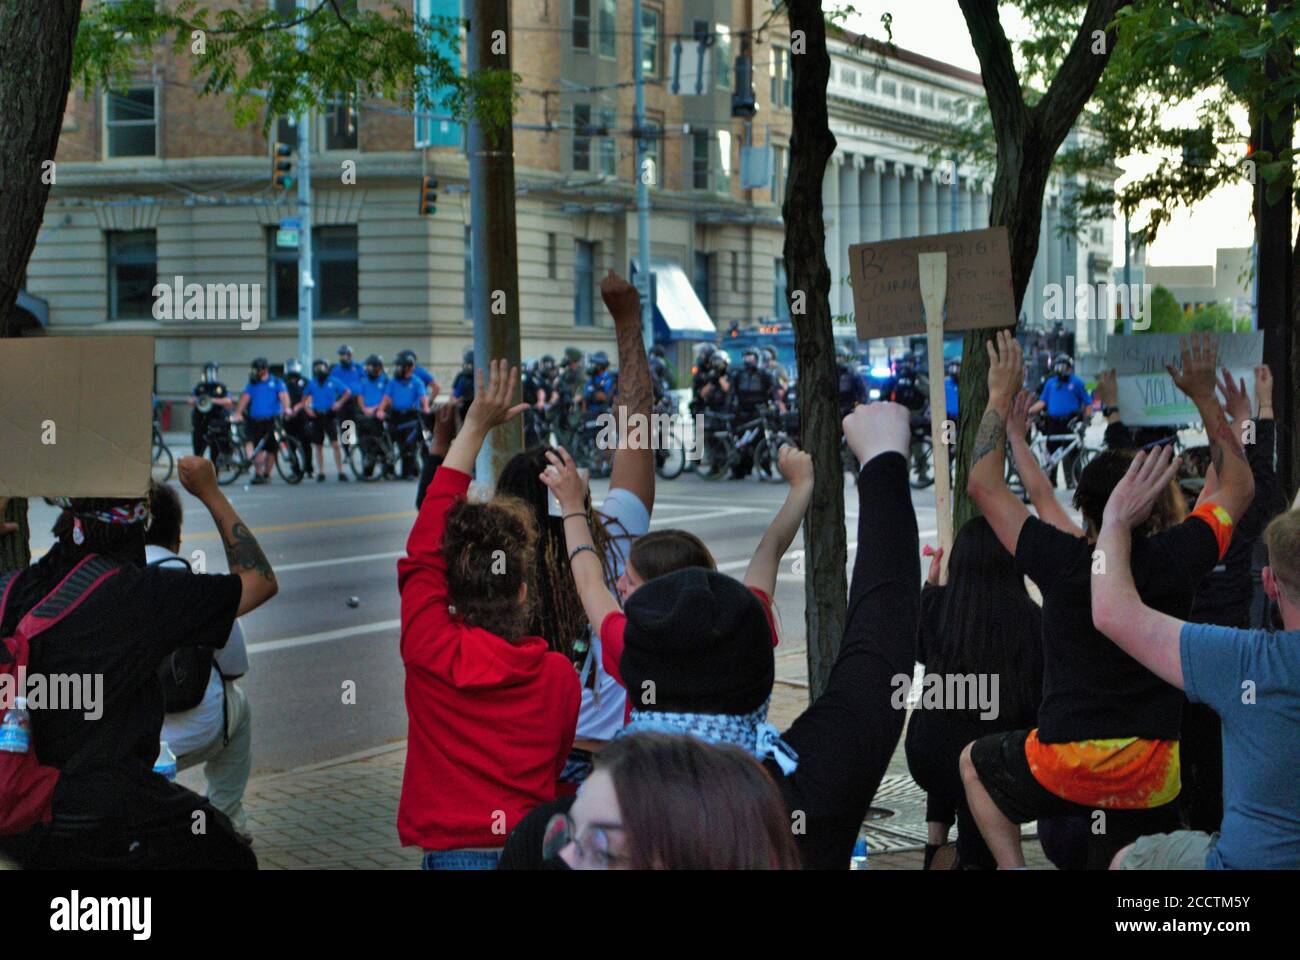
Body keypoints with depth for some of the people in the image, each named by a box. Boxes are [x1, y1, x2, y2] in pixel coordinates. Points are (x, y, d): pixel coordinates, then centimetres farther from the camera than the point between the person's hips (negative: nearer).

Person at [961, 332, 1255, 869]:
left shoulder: (1064, 562, -12)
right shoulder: (1176, 560, -6)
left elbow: (983, 485, 1)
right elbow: (1238, 487, 13)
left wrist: (1000, 396, 7)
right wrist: (1204, 396, 17)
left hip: (1067, 764, -2)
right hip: (1154, 778, 2)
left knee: (974, 762, 27)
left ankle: (1011, 866, 9)